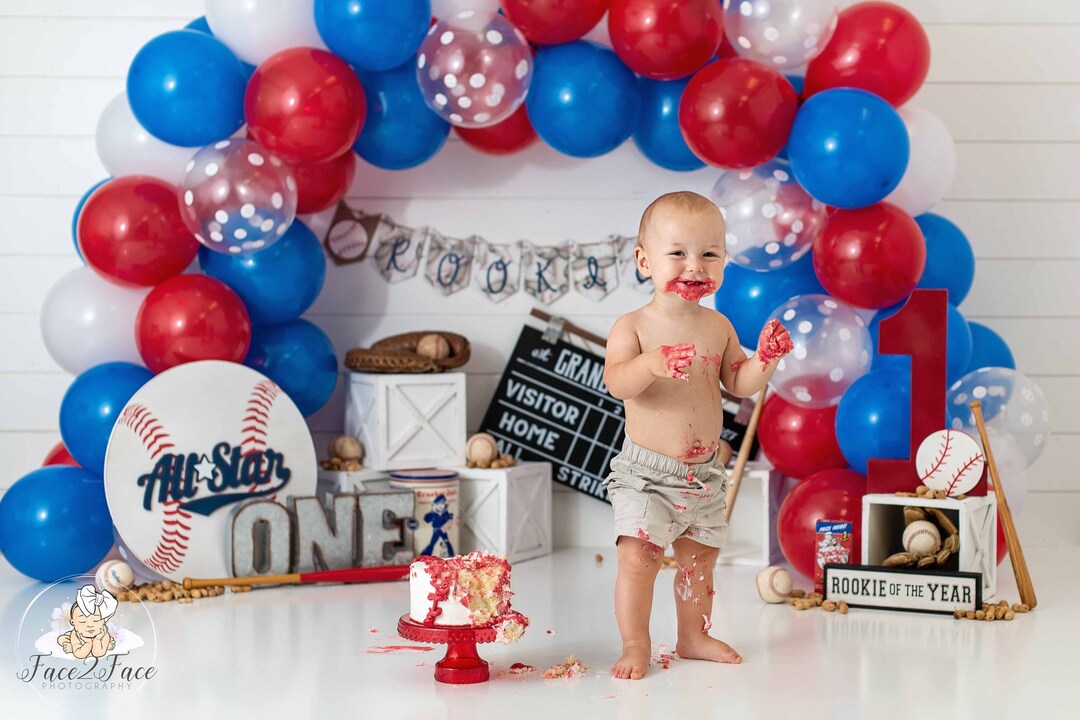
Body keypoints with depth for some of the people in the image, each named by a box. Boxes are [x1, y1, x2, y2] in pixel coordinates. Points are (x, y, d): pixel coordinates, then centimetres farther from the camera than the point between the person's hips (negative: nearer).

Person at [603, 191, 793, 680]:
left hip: (703, 473, 5)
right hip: (645, 472, -5)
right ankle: (635, 646, 0)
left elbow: (739, 384, 6)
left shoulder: (718, 326, 3)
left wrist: (764, 359, -12)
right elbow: (615, 382, -23)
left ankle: (693, 636, 32)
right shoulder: (633, 326, -10)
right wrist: (651, 364, -41)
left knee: (699, 557, 15)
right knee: (638, 555, -13)